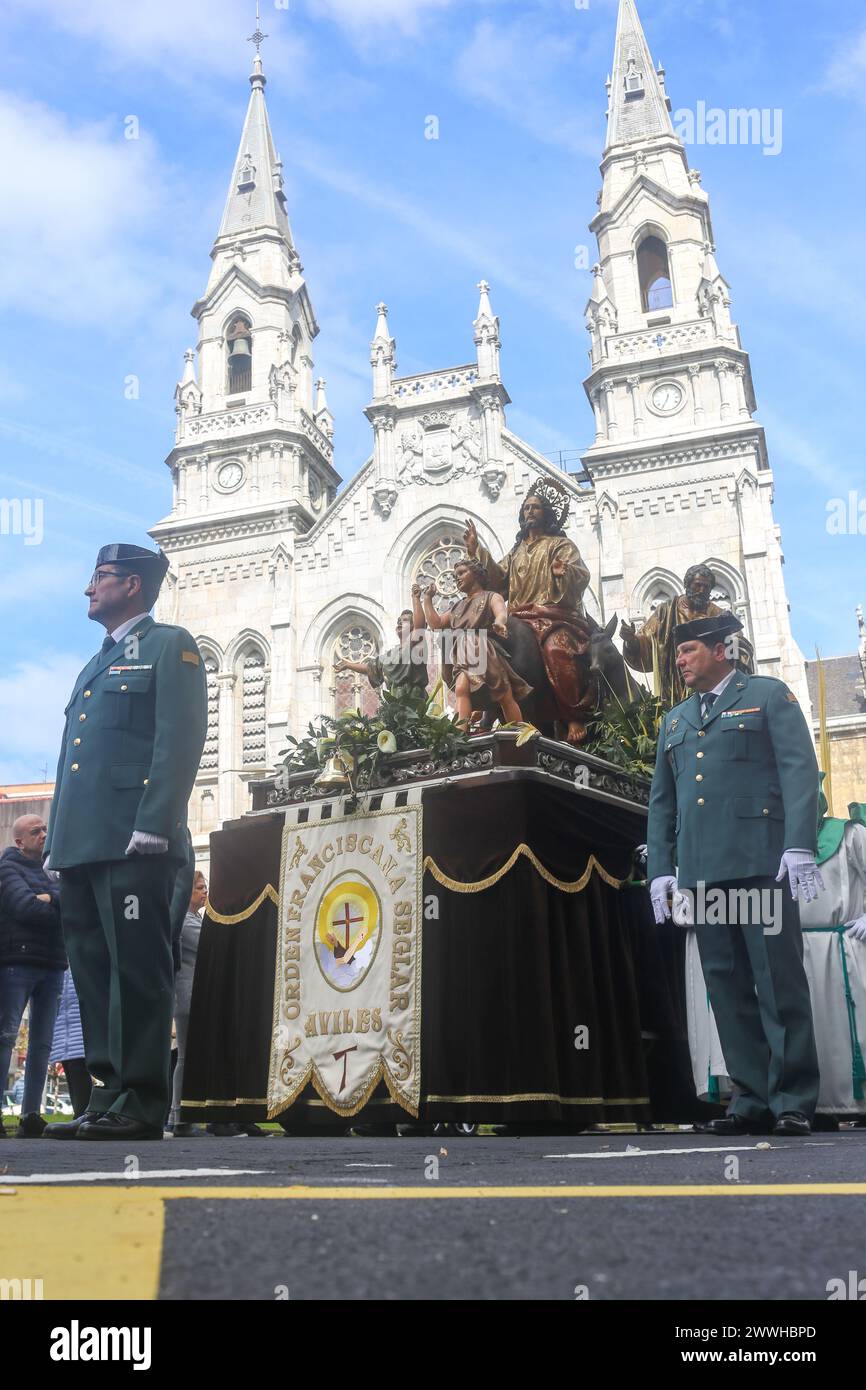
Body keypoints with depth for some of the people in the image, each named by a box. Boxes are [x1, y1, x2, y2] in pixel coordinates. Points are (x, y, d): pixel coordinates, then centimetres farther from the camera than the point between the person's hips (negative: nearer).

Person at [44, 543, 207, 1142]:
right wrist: (58, 839, 16)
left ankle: (142, 1105, -2)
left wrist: (152, 826, -19)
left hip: (134, 844, -8)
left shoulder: (169, 646, 4)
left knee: (137, 970, -7)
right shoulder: (95, 666, 29)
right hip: (81, 846, 8)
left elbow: (181, 740, -9)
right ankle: (110, 1092, 13)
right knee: (94, 971, 7)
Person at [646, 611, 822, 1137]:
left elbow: (800, 770, -3)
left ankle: (794, 1102, 3)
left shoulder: (769, 695, 8)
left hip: (760, 862, -5)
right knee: (727, 985, 4)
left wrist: (800, 844, -15)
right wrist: (660, 868, 12)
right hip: (702, 871, 6)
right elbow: (661, 801, 21)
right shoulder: (675, 720, 24)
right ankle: (752, 1100, 10)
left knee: (780, 980, -4)